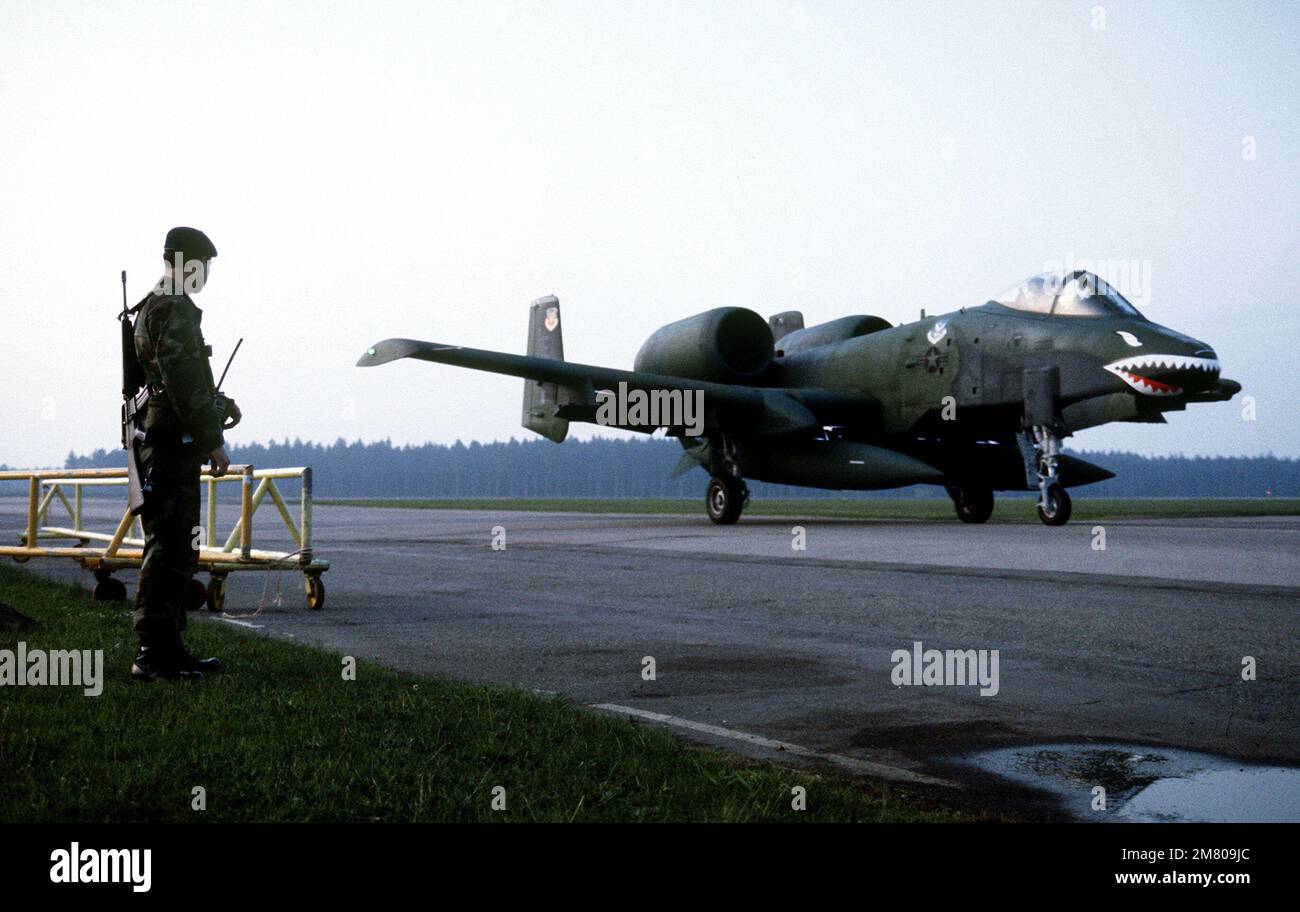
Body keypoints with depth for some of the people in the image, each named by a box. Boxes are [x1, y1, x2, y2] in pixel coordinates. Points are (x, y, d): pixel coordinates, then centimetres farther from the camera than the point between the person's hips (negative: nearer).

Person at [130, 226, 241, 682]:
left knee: (177, 549, 13)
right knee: (169, 549, -10)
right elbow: (183, 384, -20)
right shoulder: (174, 312, -13)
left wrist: (218, 402, 16)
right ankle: (154, 654, -10)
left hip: (168, 445, 11)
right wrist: (212, 440, -17)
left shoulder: (154, 309, 21)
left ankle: (168, 648, 18)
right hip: (173, 446, -11)